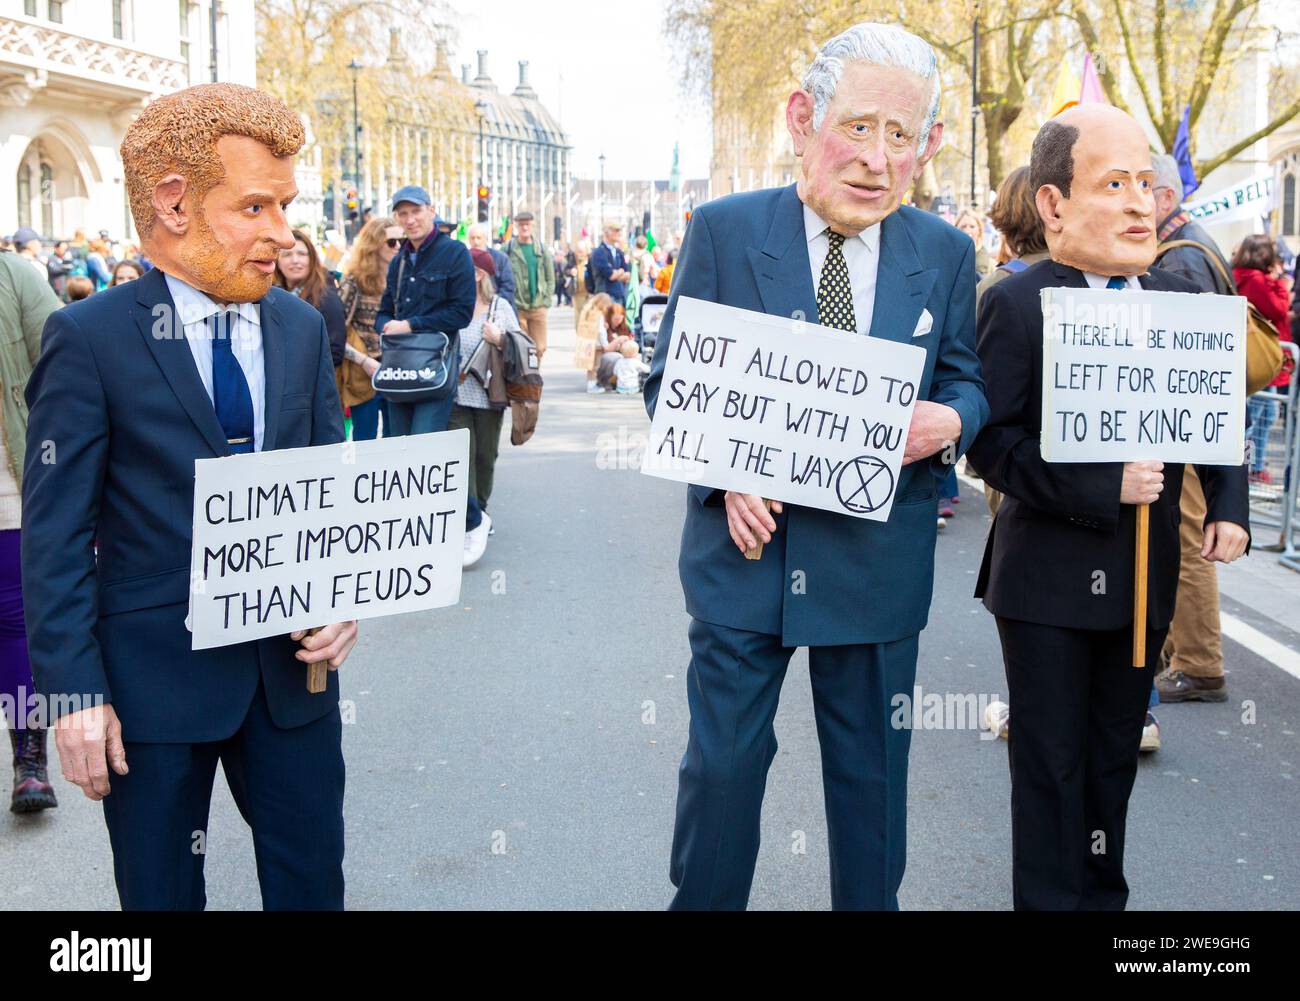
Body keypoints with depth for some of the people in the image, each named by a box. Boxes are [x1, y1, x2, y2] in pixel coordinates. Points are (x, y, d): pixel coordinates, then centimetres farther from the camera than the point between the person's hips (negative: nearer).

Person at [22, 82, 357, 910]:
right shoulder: (89, 338, -9)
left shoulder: (302, 329, 6)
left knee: (311, 882, 14)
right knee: (161, 890, 12)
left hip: (292, 662, 4)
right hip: (153, 676, -4)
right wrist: (77, 693, -13)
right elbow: (55, 534, -9)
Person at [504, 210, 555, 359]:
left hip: (538, 307, 3)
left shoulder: (541, 250, 11)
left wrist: (547, 300, 3)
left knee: (540, 348, 3)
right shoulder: (508, 249, 1)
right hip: (516, 308, -3)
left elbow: (550, 278, 13)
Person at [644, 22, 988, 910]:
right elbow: (671, 379, 0)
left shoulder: (946, 254, 1)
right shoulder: (723, 230, -5)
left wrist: (949, 421, -15)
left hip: (879, 562, 2)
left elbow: (967, 380, 9)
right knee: (722, 763, 8)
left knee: (873, 770, 15)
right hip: (746, 546, -1)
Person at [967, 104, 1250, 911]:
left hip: (1145, 573, 5)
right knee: (1052, 762, 5)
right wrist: (1103, 488, -24)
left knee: (1115, 755, 17)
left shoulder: (1180, 301, 4)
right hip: (1050, 574, -5)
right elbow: (993, 443, -17)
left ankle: (1103, 895, 33)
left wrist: (1229, 505, -5)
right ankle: (1050, 899, 20)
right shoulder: (1017, 305, -11)